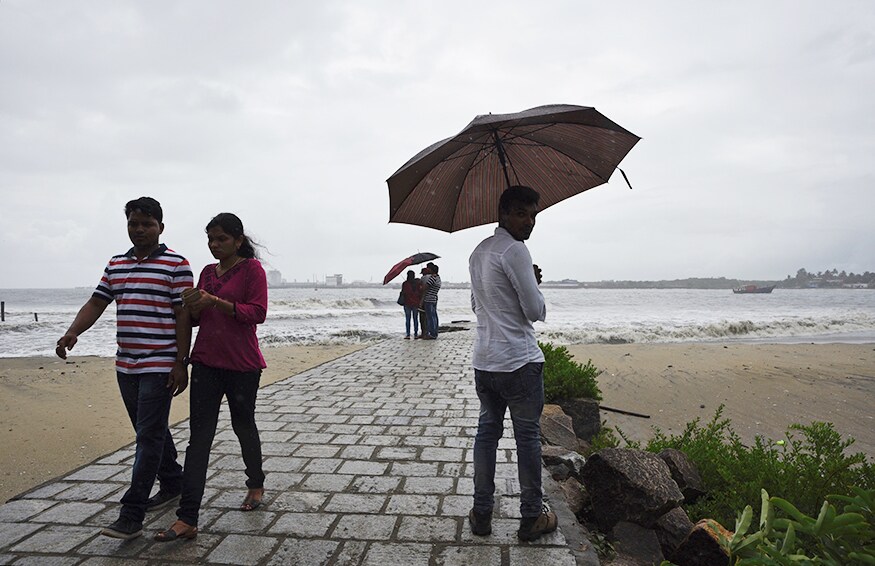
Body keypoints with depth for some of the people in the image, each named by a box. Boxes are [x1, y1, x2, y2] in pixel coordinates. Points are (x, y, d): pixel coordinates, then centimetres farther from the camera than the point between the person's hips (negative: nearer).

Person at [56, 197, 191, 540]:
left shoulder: (176, 264, -7)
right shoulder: (115, 265, 13)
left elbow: (183, 316, -10)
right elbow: (96, 303, 12)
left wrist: (181, 363, -13)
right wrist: (72, 333, -7)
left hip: (159, 366, -7)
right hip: (126, 365, 7)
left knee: (149, 437, -5)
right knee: (151, 432, 17)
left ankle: (132, 516, -1)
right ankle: (172, 483, 35)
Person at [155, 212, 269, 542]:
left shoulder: (252, 269, -6)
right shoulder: (207, 272, 12)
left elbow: (257, 313, -16)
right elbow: (198, 317, 18)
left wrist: (216, 301, -24)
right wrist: (194, 308, -5)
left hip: (242, 365, -5)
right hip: (206, 363, 5)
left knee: (243, 426, 12)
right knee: (199, 437, -1)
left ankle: (256, 485, 37)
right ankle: (187, 519, 0)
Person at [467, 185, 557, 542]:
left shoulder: (478, 252, 13)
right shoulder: (514, 250, -15)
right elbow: (536, 311, -16)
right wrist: (534, 287, 4)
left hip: (483, 362, 8)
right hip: (519, 363, -8)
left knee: (487, 431, 14)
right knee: (528, 437, 6)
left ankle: (481, 514, 22)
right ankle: (531, 518, 19)